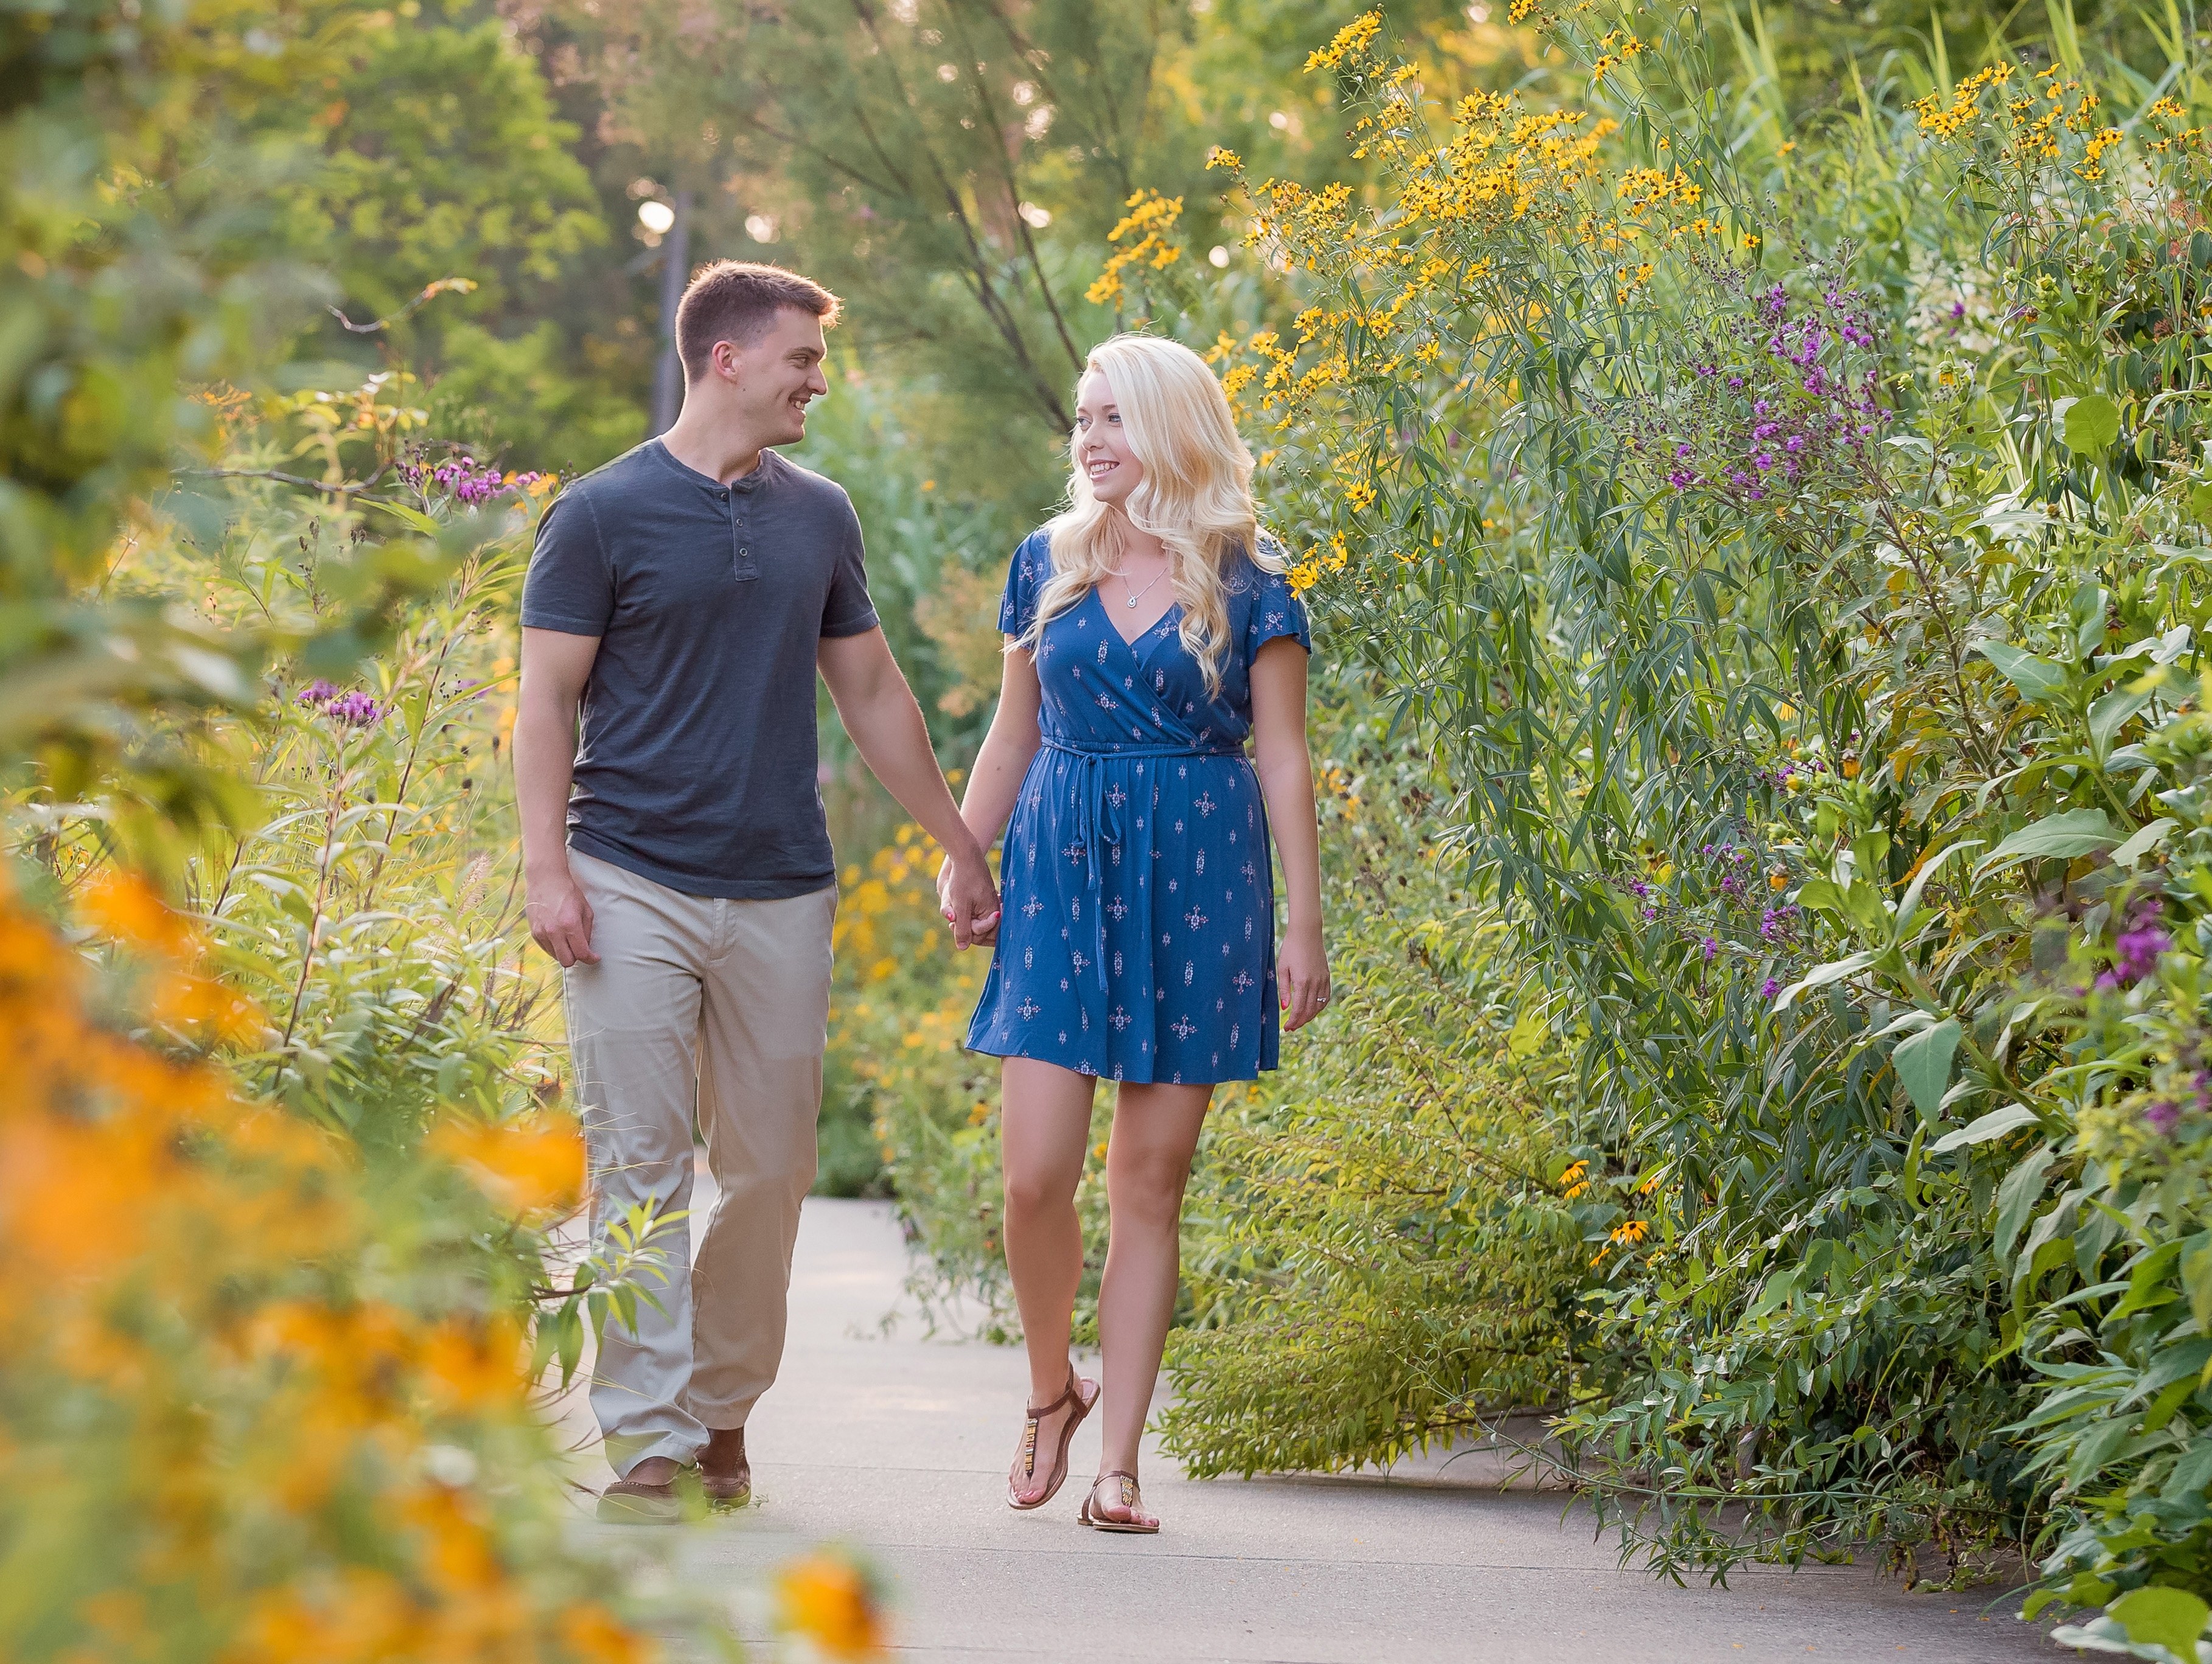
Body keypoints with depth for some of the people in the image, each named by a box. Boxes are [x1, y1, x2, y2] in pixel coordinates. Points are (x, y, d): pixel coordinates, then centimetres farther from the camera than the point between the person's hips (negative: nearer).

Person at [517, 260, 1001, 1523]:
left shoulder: (820, 516, 12)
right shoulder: (605, 515, -1)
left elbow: (873, 691, 20)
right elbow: (548, 701, -2)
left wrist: (962, 848, 21)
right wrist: (548, 869, -12)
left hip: (781, 895, 4)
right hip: (634, 887, -4)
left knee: (772, 1171, 6)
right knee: (641, 1172, -5)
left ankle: (724, 1412, 21)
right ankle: (649, 1443, -4)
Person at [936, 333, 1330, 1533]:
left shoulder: (1245, 586, 0)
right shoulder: (1047, 565, 9)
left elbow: (1284, 761, 1)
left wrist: (1303, 927, -3)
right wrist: (961, 859, 7)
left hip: (1197, 877, -2)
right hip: (1060, 870, 2)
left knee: (1152, 1180, 1)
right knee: (1035, 1172, -9)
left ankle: (1118, 1461, 6)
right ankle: (1051, 1390, 18)